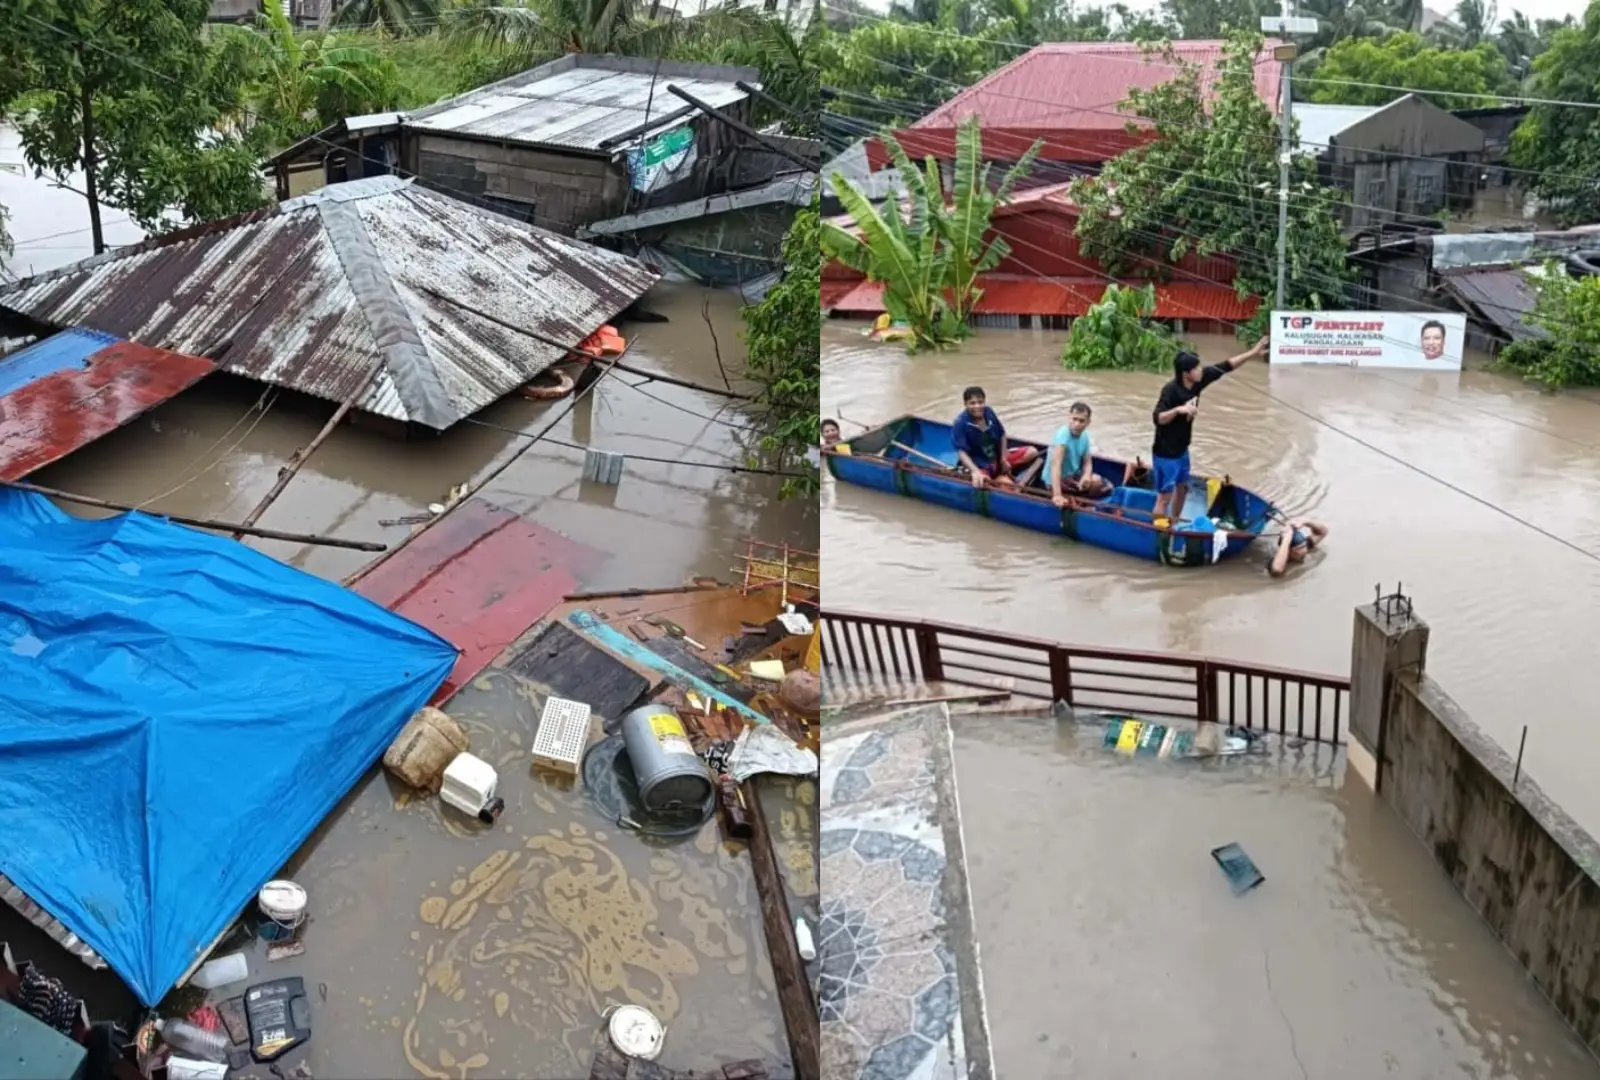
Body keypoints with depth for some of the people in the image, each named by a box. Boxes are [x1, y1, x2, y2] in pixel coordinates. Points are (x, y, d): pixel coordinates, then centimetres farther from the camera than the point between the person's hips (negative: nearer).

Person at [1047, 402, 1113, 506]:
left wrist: (1086, 476, -21)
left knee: (1107, 487, 0)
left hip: (1073, 475, 8)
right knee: (1097, 483, -21)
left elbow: (1087, 463, 5)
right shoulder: (1062, 435, -27)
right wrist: (1057, 495, -49)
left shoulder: (1084, 435, -3)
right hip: (1058, 481, -8)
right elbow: (1055, 465, -39)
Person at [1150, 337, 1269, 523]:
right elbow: (1157, 418, -32)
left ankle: (1175, 524, 42)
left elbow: (1224, 367, 0)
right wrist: (1178, 409, -47)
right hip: (1165, 453, -9)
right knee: (1164, 496, -4)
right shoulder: (1170, 390, -27)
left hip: (1181, 449, 9)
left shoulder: (1197, 381, -6)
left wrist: (1253, 354, 0)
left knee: (1182, 488, 24)